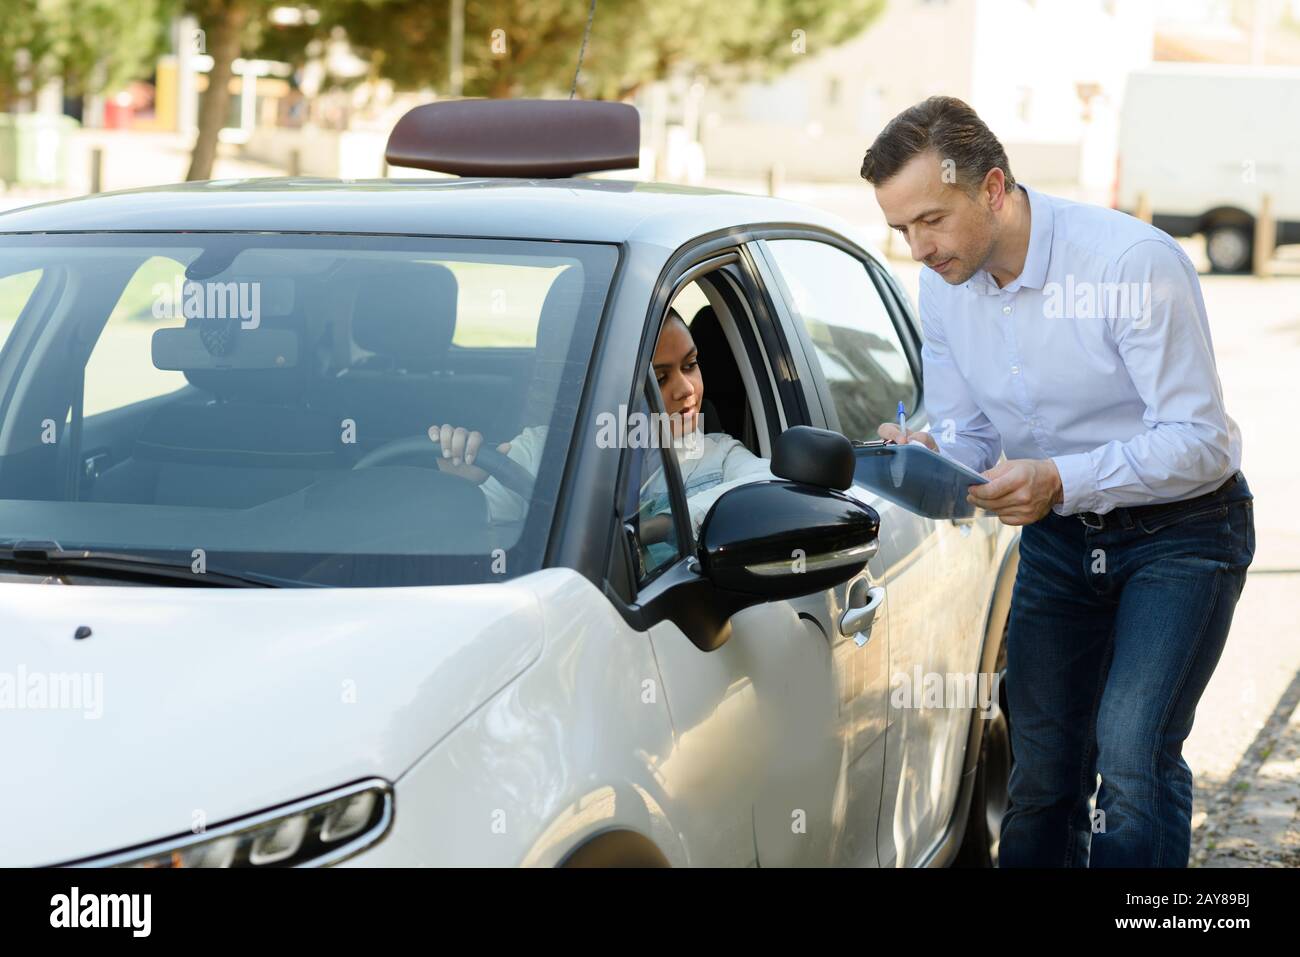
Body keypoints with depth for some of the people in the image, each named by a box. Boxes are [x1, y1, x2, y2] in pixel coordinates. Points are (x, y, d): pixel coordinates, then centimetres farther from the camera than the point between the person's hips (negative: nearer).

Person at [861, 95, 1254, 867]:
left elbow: (1200, 442, -24)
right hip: (1058, 539, 6)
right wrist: (927, 457, -20)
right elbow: (969, 434, 4)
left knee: (1131, 752, -19)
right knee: (1041, 768, 6)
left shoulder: (1134, 262, -24)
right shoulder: (946, 283, -4)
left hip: (1180, 534, -6)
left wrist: (1060, 480, -36)